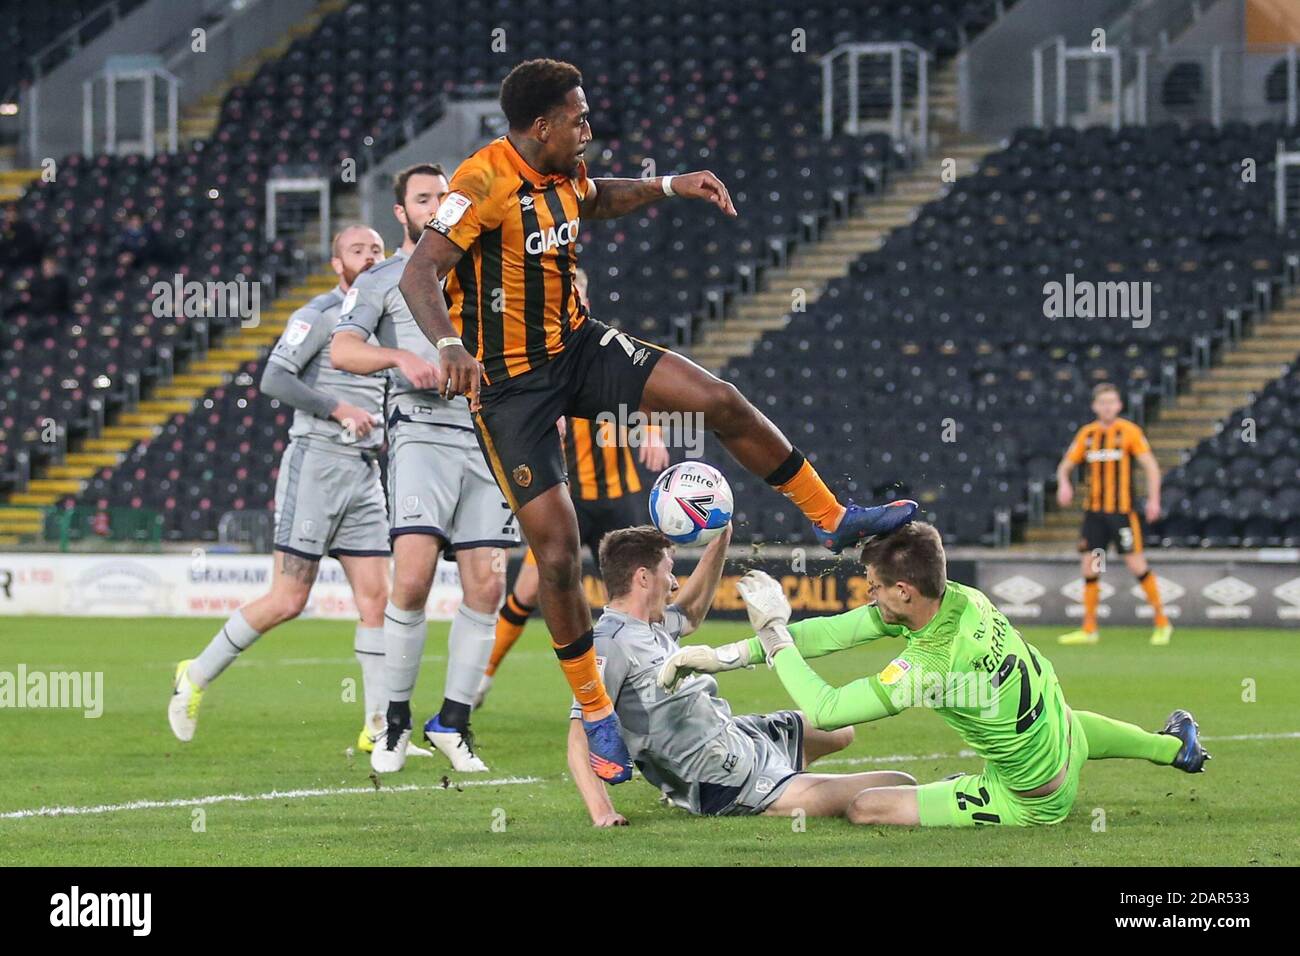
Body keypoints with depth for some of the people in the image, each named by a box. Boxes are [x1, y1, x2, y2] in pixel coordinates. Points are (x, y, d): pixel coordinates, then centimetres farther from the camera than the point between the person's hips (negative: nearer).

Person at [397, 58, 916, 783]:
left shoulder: (565, 173, 3)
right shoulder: (486, 183, -22)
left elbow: (595, 200, 29)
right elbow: (419, 274, -31)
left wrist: (670, 187, 17)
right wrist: (450, 346, -48)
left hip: (576, 347, 7)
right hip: (510, 383, -7)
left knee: (719, 398, -3)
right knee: (558, 547, -9)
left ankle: (835, 519, 15)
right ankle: (596, 716, 6)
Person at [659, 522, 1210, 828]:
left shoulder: (928, 666, -37)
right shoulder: (957, 597, -14)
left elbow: (823, 711, -33)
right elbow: (835, 632, -10)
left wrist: (774, 633, -24)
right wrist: (731, 654, -13)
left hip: (1029, 804, -8)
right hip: (1065, 737, 8)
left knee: (864, 808, -13)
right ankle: (1176, 746, 61)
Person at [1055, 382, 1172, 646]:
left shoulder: (1129, 431, -5)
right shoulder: (1087, 434, 9)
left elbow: (1151, 466, -6)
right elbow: (1065, 465, 15)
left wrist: (1154, 500, -16)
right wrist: (1063, 483, -7)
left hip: (1122, 510, -5)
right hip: (1094, 510, 5)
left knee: (1137, 564, -8)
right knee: (1089, 567, 3)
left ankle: (1162, 623, 5)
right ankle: (1089, 629, 11)